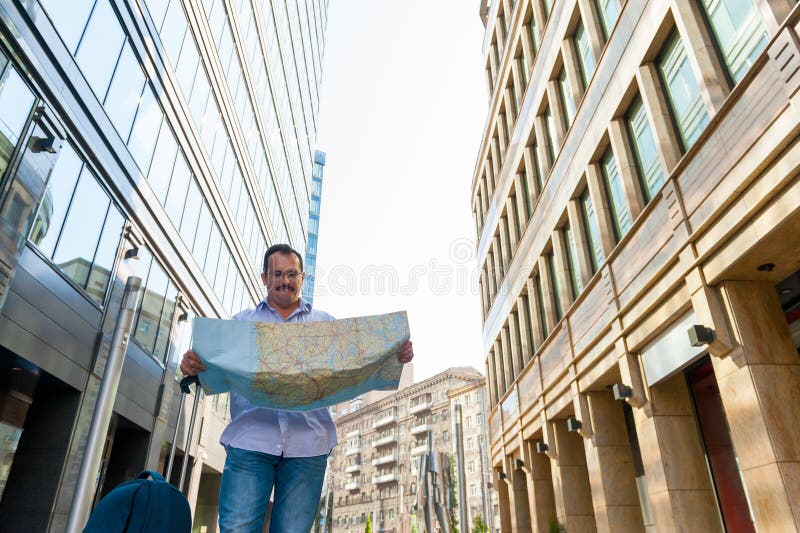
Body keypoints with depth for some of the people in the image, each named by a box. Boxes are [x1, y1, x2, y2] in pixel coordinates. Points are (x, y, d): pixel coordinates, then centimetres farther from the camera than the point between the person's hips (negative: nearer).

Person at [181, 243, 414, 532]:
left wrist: (395, 356, -10)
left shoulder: (325, 323, 18)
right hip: (250, 440, 0)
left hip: (307, 444, 1)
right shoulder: (242, 321, 18)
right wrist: (192, 366, -13)